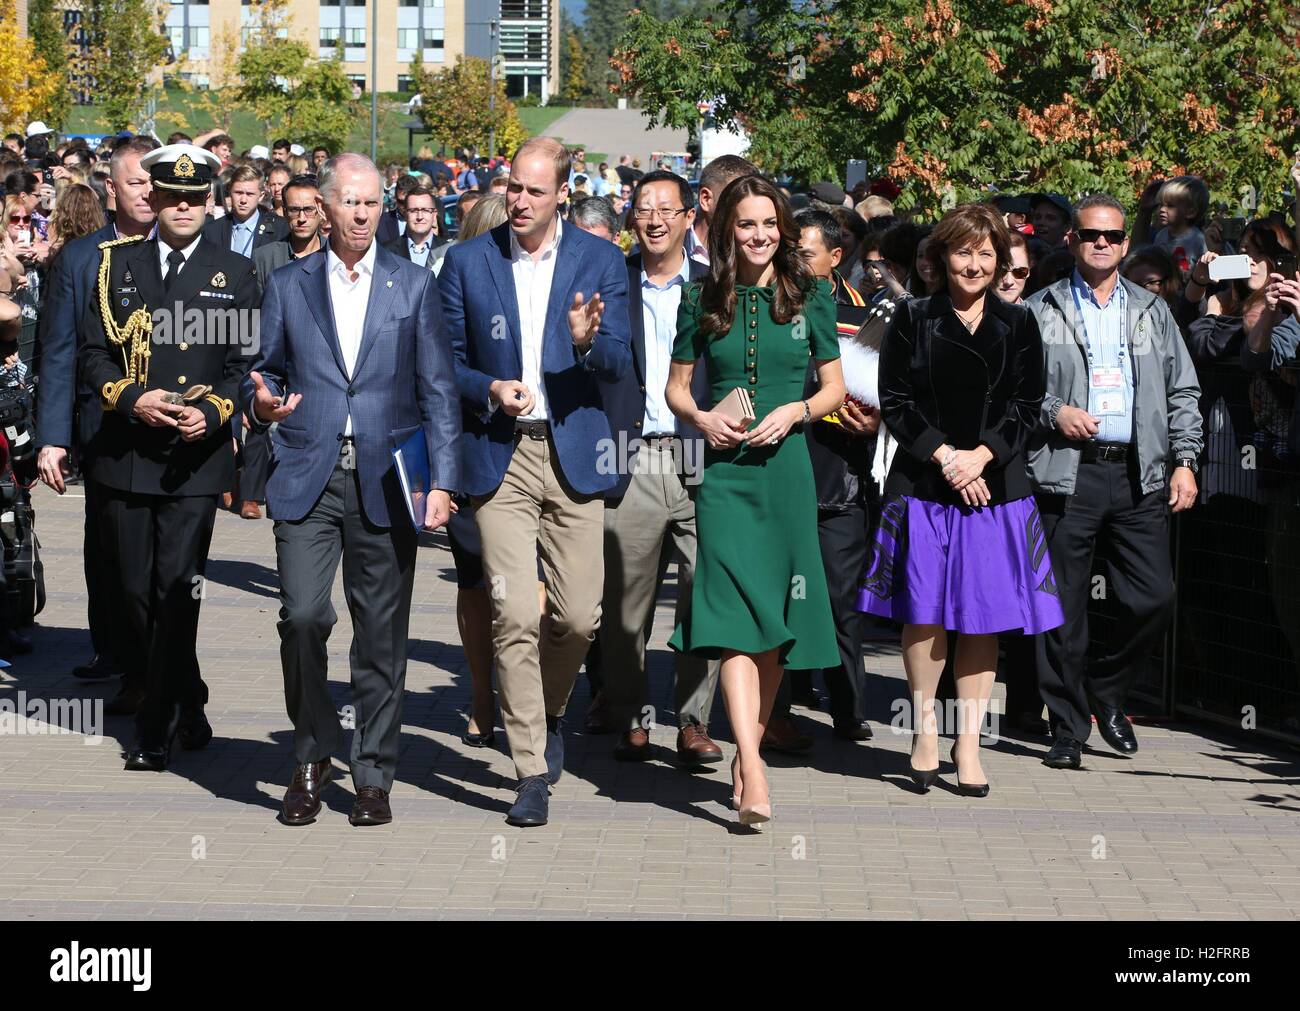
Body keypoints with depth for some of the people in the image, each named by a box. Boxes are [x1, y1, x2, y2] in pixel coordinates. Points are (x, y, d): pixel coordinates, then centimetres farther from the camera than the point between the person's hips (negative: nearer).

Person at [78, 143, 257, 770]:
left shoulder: (234, 273, 7)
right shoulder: (116, 264, 9)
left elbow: (246, 364, 4)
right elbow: (92, 352, 6)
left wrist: (213, 412, -14)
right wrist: (131, 399, -11)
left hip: (194, 456, -2)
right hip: (124, 454, 2)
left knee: (176, 591, -9)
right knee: (134, 593, 5)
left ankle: (156, 730, 0)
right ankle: (185, 703, 25)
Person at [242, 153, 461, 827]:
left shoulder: (415, 286, 8)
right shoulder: (287, 285, 10)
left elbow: (438, 391, 5)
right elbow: (265, 370, 15)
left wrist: (442, 481, -4)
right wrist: (261, 400, -10)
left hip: (386, 482, 0)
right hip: (307, 479, 0)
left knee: (381, 634, 2)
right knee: (302, 615, -13)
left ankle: (373, 777, 13)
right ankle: (312, 755, 8)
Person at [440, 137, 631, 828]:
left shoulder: (599, 261, 4)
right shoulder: (467, 262, 5)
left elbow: (619, 364, -1)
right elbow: (448, 361, 9)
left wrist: (589, 341, -23)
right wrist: (489, 391, -11)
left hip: (572, 455, 1)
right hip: (500, 456, -1)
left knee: (579, 616, 0)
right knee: (513, 615, -9)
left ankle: (547, 715, 32)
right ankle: (531, 772, -1)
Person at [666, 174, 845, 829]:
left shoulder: (808, 296, 7)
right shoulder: (703, 301, 7)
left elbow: (834, 386, 11)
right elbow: (677, 385, 14)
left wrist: (794, 412, -8)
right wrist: (702, 419, -6)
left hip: (786, 467, 1)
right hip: (723, 471, -1)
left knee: (775, 623, 6)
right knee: (735, 614, -14)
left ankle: (750, 748, 21)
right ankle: (753, 773, -23)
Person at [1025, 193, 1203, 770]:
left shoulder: (1152, 311, 16)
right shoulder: (1040, 311, 7)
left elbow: (1183, 392, 15)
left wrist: (1185, 460, 5)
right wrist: (1053, 413, -11)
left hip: (1139, 474, 3)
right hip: (1067, 473, -2)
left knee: (1153, 598, -5)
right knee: (1065, 608, -1)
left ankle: (1106, 691, 20)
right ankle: (1068, 728, 9)